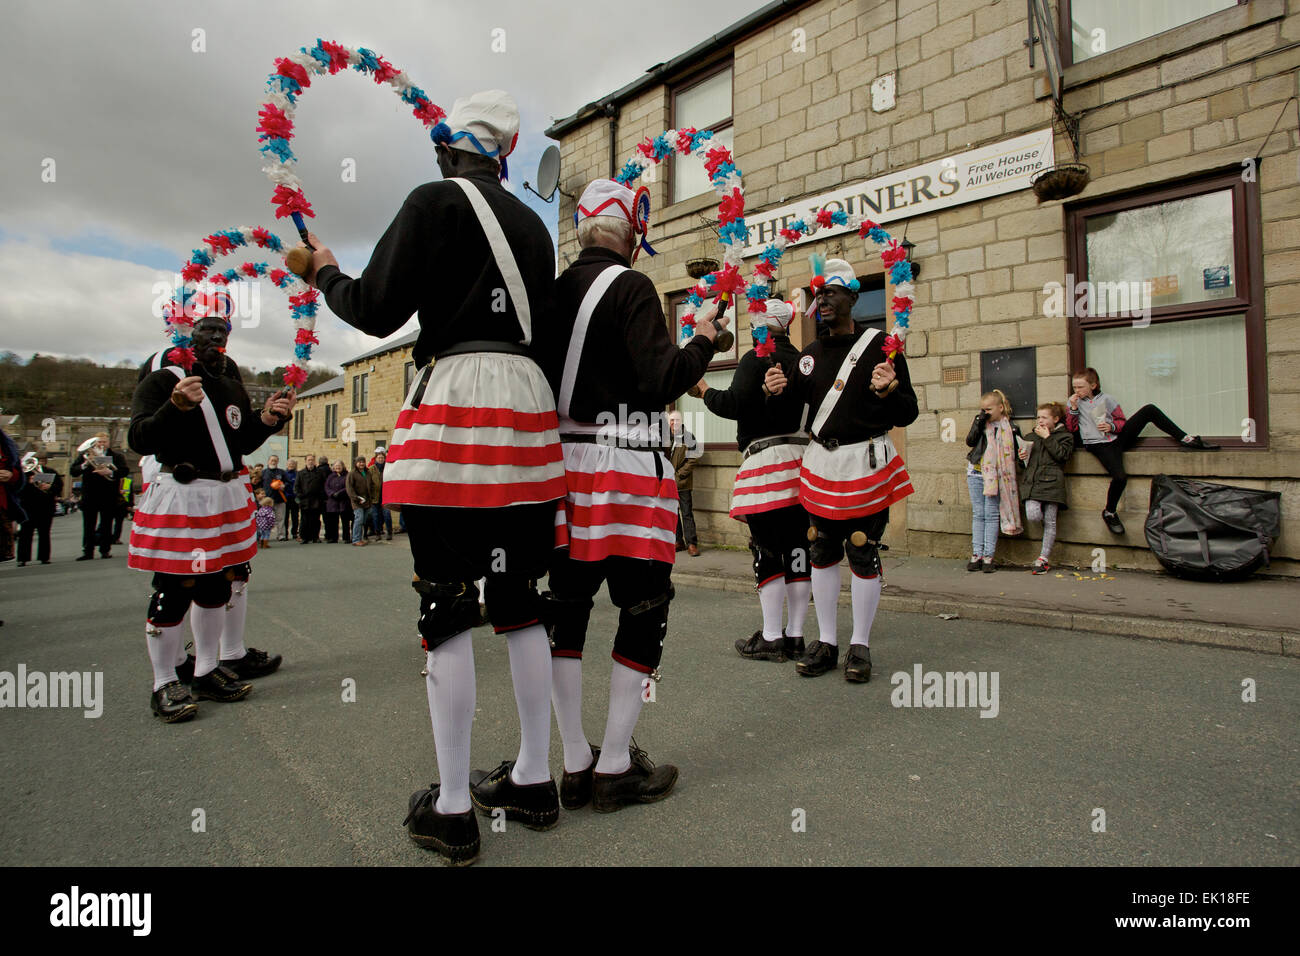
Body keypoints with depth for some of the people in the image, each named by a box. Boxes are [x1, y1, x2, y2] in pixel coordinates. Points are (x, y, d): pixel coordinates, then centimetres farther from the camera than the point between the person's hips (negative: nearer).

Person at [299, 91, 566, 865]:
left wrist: (327, 275, 17)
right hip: (529, 406, 6)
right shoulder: (531, 223, 18)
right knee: (521, 602, 11)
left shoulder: (435, 202, 0)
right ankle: (534, 779, 22)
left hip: (456, 404, -6)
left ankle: (452, 809, 8)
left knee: (448, 608, -1)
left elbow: (377, 312, -2)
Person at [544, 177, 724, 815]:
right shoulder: (630, 285, -6)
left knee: (567, 605, 9)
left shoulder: (555, 289, 12)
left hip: (563, 462, 7)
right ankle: (616, 766, 10)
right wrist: (704, 338, 2)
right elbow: (663, 380, -15)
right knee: (645, 609, 4)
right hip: (624, 464, -7)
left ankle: (575, 764, 18)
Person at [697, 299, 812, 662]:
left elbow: (736, 404, -14)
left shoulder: (754, 359, -4)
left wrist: (705, 390, 2)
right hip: (803, 457, 7)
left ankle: (771, 638, 2)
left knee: (767, 549, -3)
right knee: (797, 547, 8)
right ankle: (795, 636, 14)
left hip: (767, 457, -7)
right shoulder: (801, 359, 16)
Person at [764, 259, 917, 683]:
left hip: (866, 461, -5)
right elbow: (796, 402, 17)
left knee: (864, 555, 1)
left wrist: (887, 391, -26)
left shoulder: (881, 346, -4)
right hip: (820, 462, 5)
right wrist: (779, 390, -3)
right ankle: (826, 642, 21)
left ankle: (860, 646, 16)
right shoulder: (809, 354, 11)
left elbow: (907, 413, -6)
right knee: (822, 553, 8)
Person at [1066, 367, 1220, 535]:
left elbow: (1122, 421, 12)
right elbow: (1072, 428, 0)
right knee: (1120, 477, -27)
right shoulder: (1073, 402, 8)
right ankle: (1109, 513, -5)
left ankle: (1186, 439, -2)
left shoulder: (1105, 399, 11)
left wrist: (1111, 426, -10)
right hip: (1099, 445, -3)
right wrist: (1073, 408, -12)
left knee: (1149, 410, -10)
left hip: (1118, 437, 3)